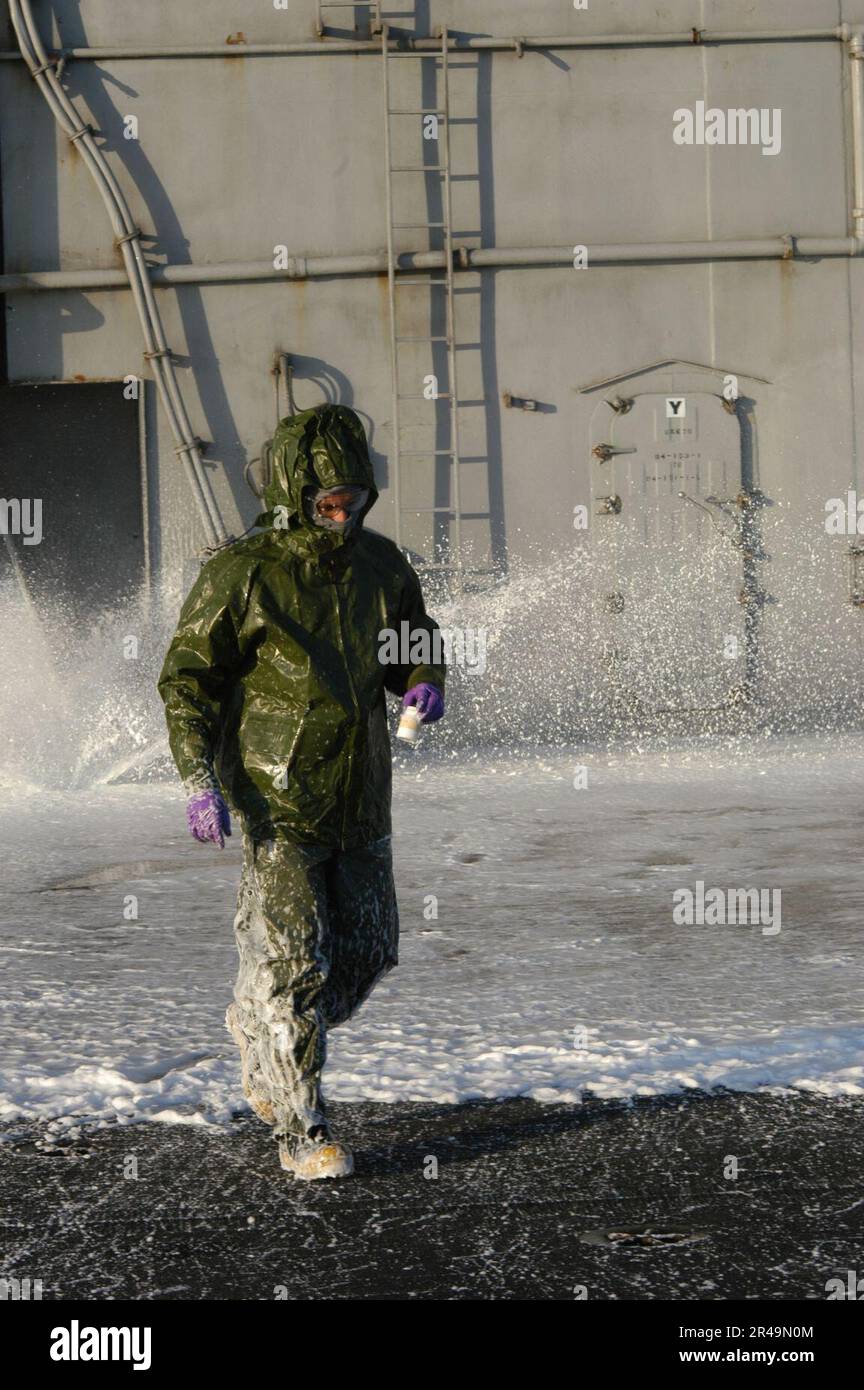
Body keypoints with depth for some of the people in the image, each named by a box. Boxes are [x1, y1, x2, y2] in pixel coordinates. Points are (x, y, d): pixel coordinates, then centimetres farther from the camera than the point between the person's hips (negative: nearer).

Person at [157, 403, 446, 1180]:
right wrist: (201, 780, -14)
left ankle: (258, 1029, 36)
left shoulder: (380, 564, 5)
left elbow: (415, 636, 24)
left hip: (361, 799, 6)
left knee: (368, 951, 10)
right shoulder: (243, 575, -11)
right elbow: (187, 678, -6)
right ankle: (302, 1129, 7)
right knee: (295, 963, -5)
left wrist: (424, 681, 0)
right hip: (279, 800, -6)